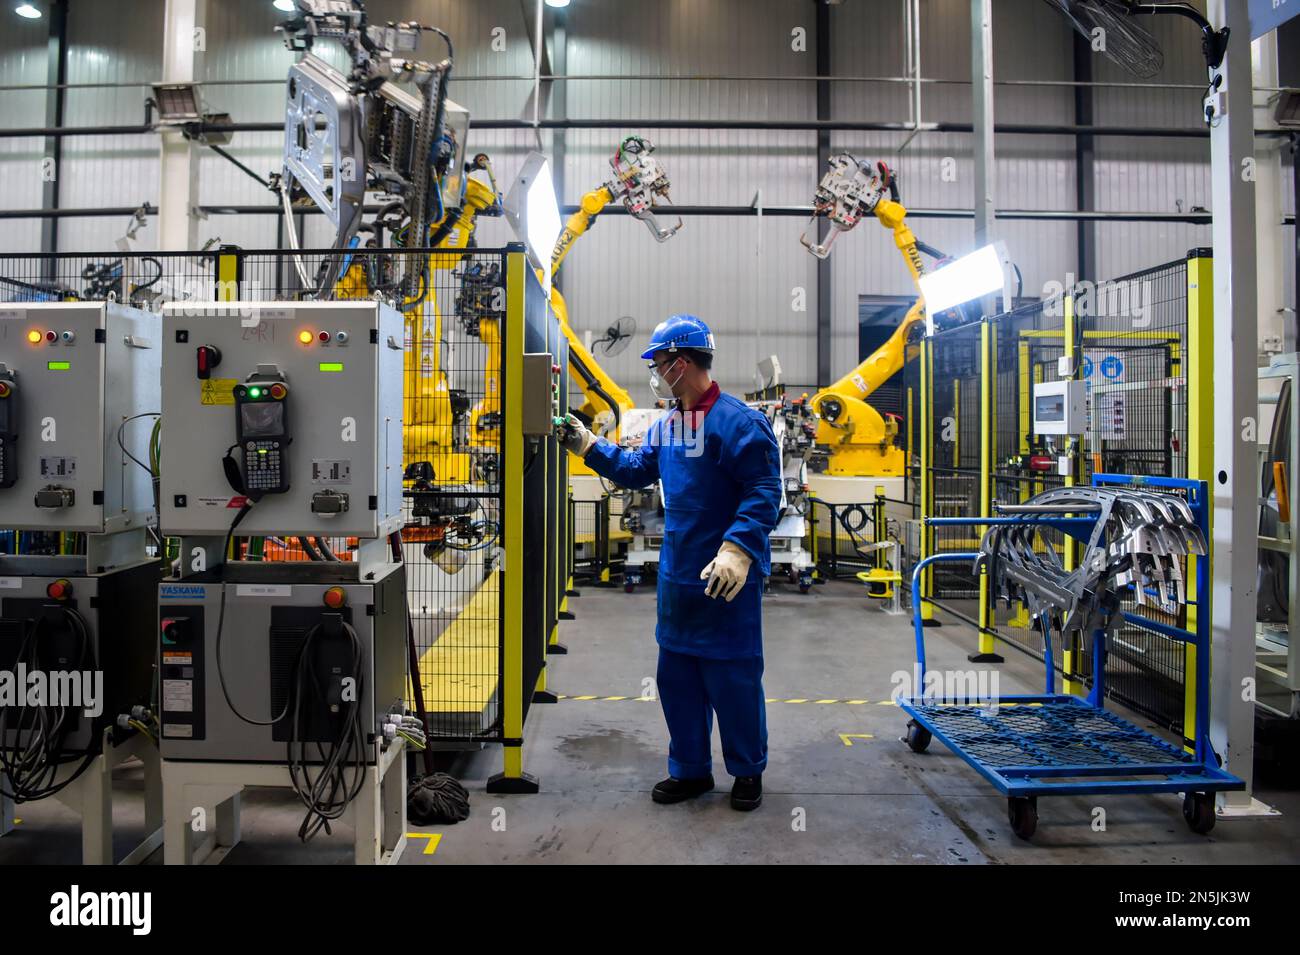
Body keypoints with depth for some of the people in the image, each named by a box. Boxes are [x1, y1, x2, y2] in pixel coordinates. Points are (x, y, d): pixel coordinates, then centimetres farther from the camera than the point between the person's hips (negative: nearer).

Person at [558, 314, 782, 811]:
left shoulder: (737, 421, -17)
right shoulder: (666, 424, 9)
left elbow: (764, 490, -21)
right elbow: (637, 470, 22)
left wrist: (738, 547, -30)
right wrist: (588, 446, 15)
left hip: (727, 580, -8)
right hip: (677, 577, 9)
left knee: (733, 678, 5)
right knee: (677, 676, 16)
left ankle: (748, 771, 26)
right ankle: (690, 769, 32)